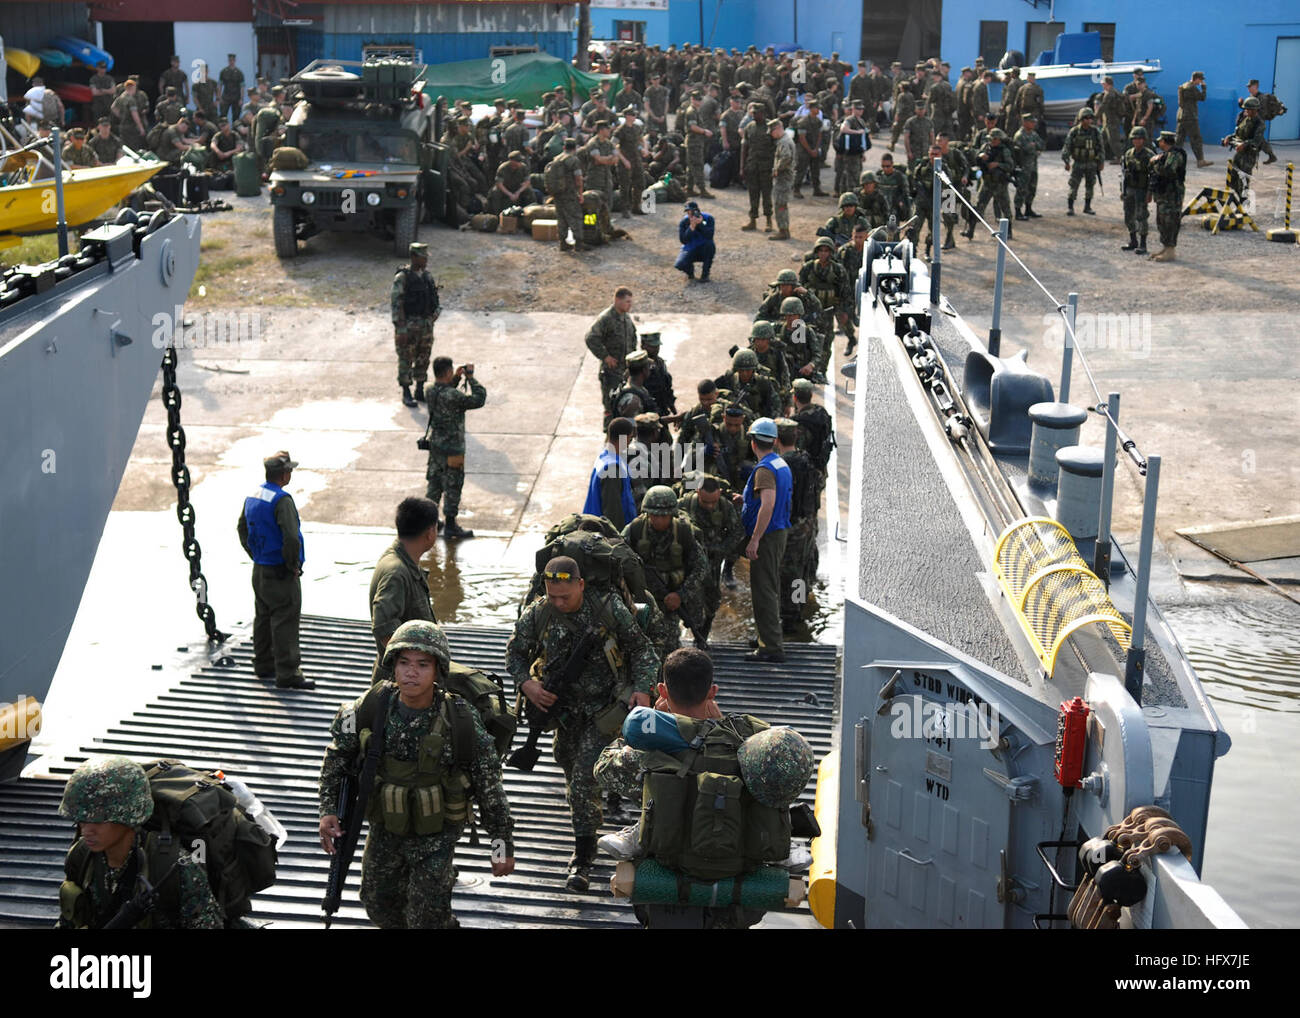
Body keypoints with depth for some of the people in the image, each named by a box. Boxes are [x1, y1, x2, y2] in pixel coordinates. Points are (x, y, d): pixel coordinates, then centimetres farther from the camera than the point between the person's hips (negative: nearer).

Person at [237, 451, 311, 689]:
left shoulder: (252, 497, 8)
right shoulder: (282, 500, -21)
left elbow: (243, 529, 20)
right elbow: (291, 537, -29)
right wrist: (293, 565, -15)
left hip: (259, 570, 9)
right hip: (281, 574, -9)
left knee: (263, 617, 18)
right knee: (285, 621, -5)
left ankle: (263, 664, 30)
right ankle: (286, 674, -3)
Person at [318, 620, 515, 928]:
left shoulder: (462, 721, -25)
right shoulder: (371, 707, -18)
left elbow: (490, 787, -14)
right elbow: (338, 753, 1)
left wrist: (502, 845, -9)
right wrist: (329, 809, -5)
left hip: (436, 835, -4)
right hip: (384, 829, 4)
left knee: (427, 917, -3)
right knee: (378, 902, 22)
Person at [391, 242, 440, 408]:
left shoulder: (427, 276, 8)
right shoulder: (401, 278, -13)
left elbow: (433, 300, 15)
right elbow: (397, 303, -15)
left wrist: (432, 322, 9)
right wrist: (400, 329, -19)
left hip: (426, 325, 6)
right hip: (408, 325, -6)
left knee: (423, 359, 11)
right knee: (406, 360, 2)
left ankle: (420, 392, 22)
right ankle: (406, 394, 11)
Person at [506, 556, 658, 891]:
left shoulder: (609, 609, -17)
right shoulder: (537, 615, -11)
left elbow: (641, 649, -4)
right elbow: (515, 652, 6)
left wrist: (642, 688, -17)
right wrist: (525, 683, -13)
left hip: (606, 709, -4)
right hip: (566, 709, 4)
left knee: (585, 779, -13)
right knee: (569, 765, 21)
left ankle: (583, 859, -2)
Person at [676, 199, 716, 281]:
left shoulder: (708, 218, -14)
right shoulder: (683, 222, -13)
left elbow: (709, 236, -28)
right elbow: (683, 240, -23)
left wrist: (700, 224, -37)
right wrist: (692, 227, -33)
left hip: (704, 250, 0)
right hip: (690, 250, 0)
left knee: (710, 244, -35)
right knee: (679, 265, -29)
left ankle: (705, 274, -16)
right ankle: (690, 270, 12)